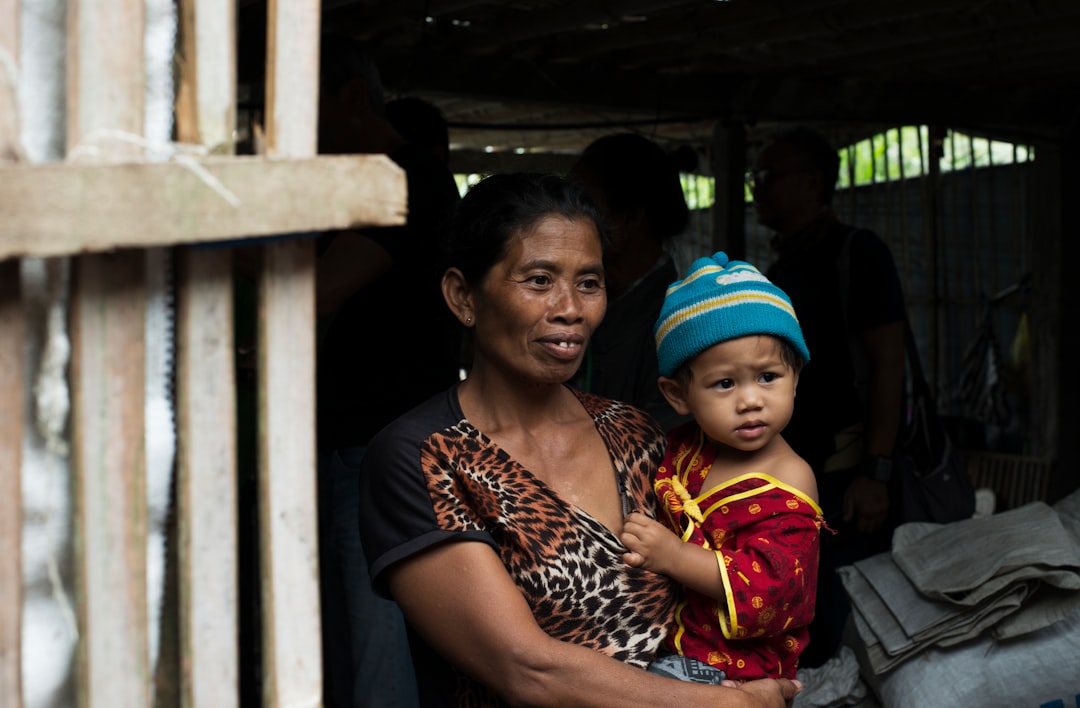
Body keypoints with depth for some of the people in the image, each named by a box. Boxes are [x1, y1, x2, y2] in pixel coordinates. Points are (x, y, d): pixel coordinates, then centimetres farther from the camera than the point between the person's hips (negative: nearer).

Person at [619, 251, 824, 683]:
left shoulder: (787, 486, -18)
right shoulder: (684, 449, 3)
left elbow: (765, 589, -25)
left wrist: (674, 556, -27)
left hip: (728, 659, -7)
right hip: (670, 627, 7)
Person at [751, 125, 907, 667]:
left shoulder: (857, 253, -5)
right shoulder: (778, 271, 17)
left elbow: (887, 364, -12)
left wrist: (875, 474, -19)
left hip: (843, 479, -8)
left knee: (840, 634, -6)